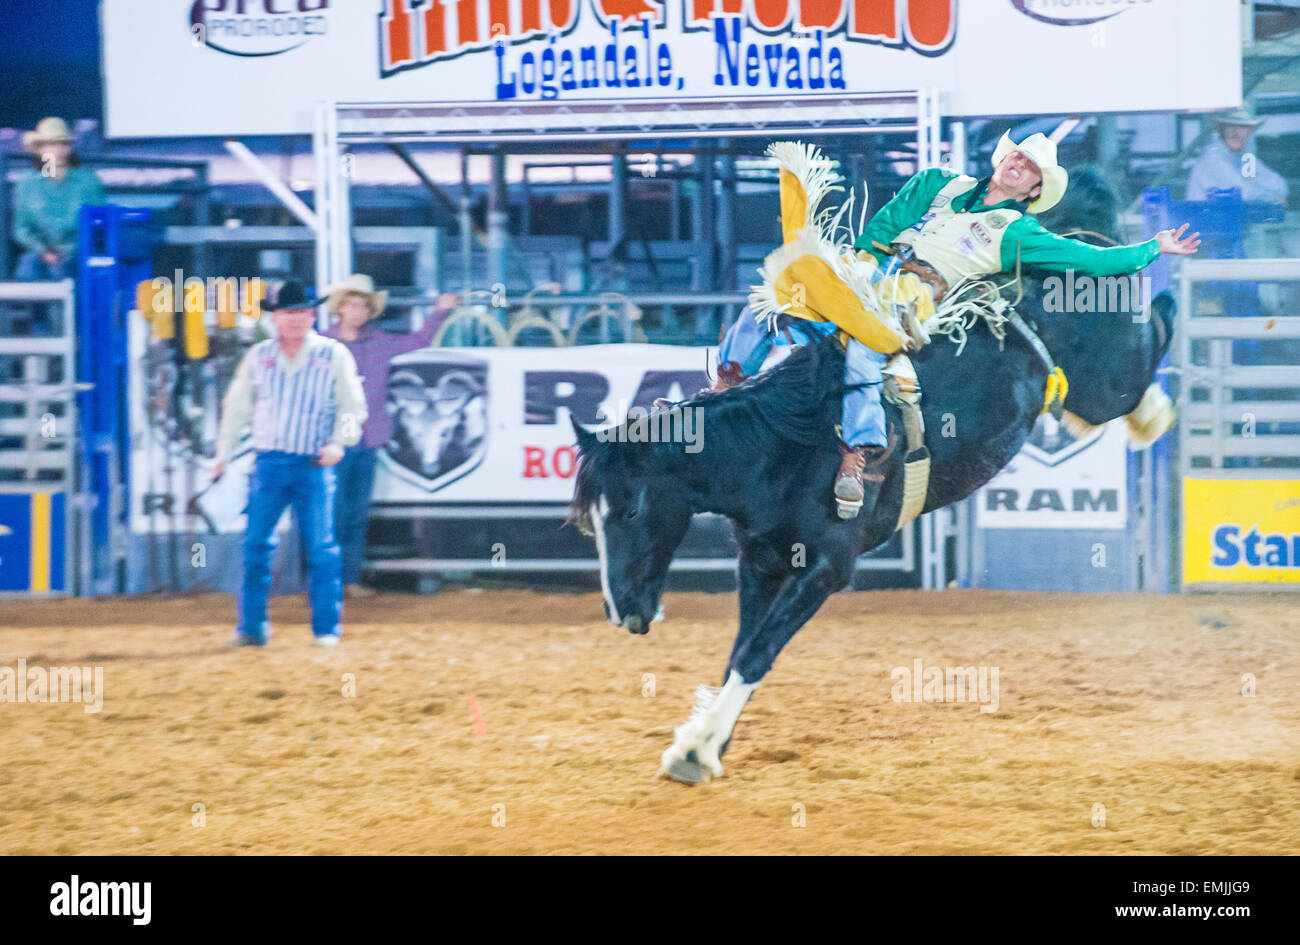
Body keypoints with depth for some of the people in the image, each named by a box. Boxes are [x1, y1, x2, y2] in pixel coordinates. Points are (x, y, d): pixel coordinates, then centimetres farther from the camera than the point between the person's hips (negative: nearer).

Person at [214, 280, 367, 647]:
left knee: (320, 547, -5)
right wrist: (224, 452, 12)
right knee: (255, 544, -2)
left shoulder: (334, 355, 5)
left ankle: (326, 627, 3)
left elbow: (353, 407, 3)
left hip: (313, 465, -2)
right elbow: (237, 407, 17)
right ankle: (251, 627, 4)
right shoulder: (258, 356, 11)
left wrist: (339, 442, -13)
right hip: (269, 463, 2)